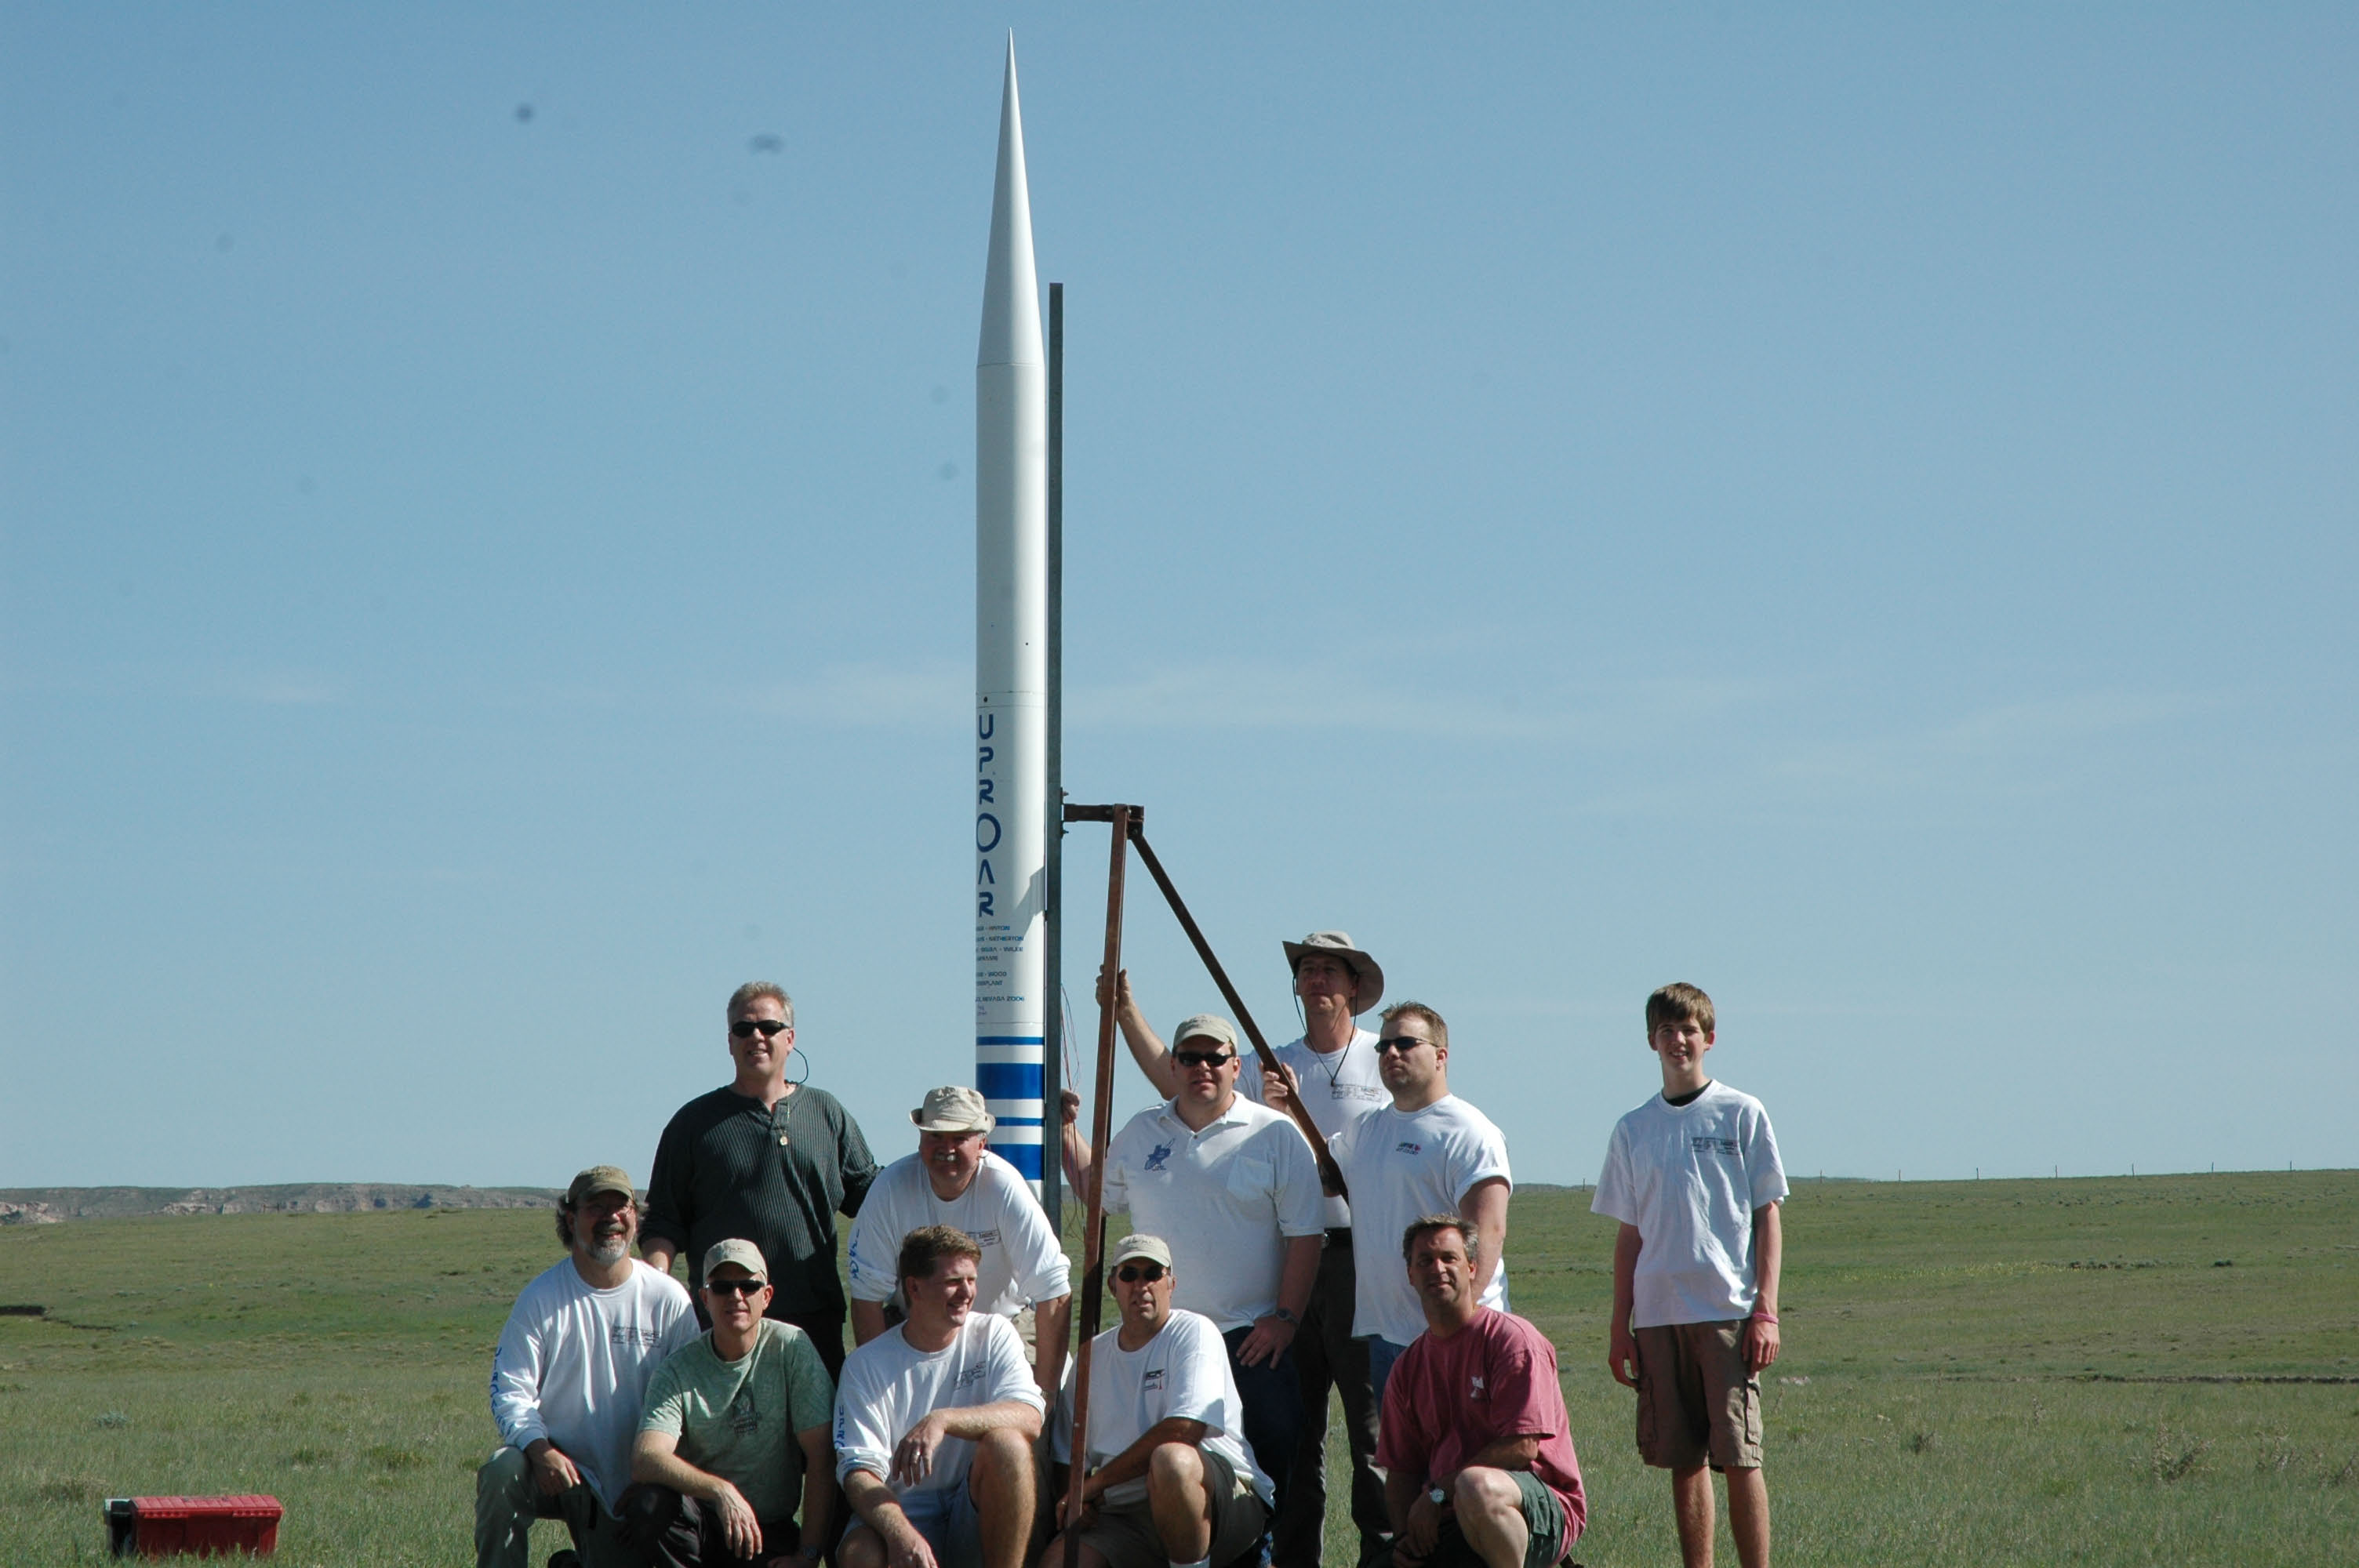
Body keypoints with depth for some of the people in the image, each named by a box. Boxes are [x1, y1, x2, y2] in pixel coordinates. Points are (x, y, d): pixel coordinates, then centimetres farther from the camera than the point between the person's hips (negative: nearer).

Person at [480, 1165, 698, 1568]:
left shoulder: (668, 1299, -4)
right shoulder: (542, 1297, -6)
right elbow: (509, 1391, -9)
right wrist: (541, 1450, -28)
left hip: (631, 1482, 2)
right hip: (555, 1458, -2)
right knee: (501, 1474, -32)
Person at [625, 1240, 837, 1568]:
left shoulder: (791, 1348, -6)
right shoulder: (679, 1371, -6)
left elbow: (820, 1456, -9)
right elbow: (645, 1460, -23)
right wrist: (720, 1490, -39)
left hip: (772, 1529, -1)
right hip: (701, 1523, 1)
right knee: (648, 1505, -32)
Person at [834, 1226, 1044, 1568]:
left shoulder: (992, 1334, 3)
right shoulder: (866, 1365, -1)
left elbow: (1030, 1419, -15)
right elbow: (859, 1469, -13)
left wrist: (942, 1421, -31)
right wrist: (901, 1533, -33)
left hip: (977, 1514, 2)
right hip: (902, 1511, -2)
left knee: (1006, 1442, -30)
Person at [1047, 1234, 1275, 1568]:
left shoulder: (1193, 1332, -2)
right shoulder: (1093, 1354, 15)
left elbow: (1182, 1430, -17)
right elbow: (1070, 1456, 17)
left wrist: (1094, 1483, -13)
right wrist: (1072, 1500, -7)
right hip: (1124, 1521, 5)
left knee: (1171, 1459, -38)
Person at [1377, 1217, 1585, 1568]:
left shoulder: (1512, 1338, -6)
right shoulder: (1407, 1368, 14)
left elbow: (1523, 1446, -15)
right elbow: (1400, 1469, 15)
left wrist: (1438, 1492, -14)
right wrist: (1405, 1536, -5)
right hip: (1449, 1526, 6)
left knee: (1476, 1486, -40)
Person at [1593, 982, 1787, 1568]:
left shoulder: (1742, 1115, 4)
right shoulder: (1633, 1130, 12)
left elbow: (1767, 1218, 2)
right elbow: (1629, 1235, 15)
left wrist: (1766, 1311, -5)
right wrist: (1619, 1327, 9)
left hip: (1729, 1312, -3)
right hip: (1658, 1316, 3)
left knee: (1738, 1455, -7)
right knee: (1683, 1459, 5)